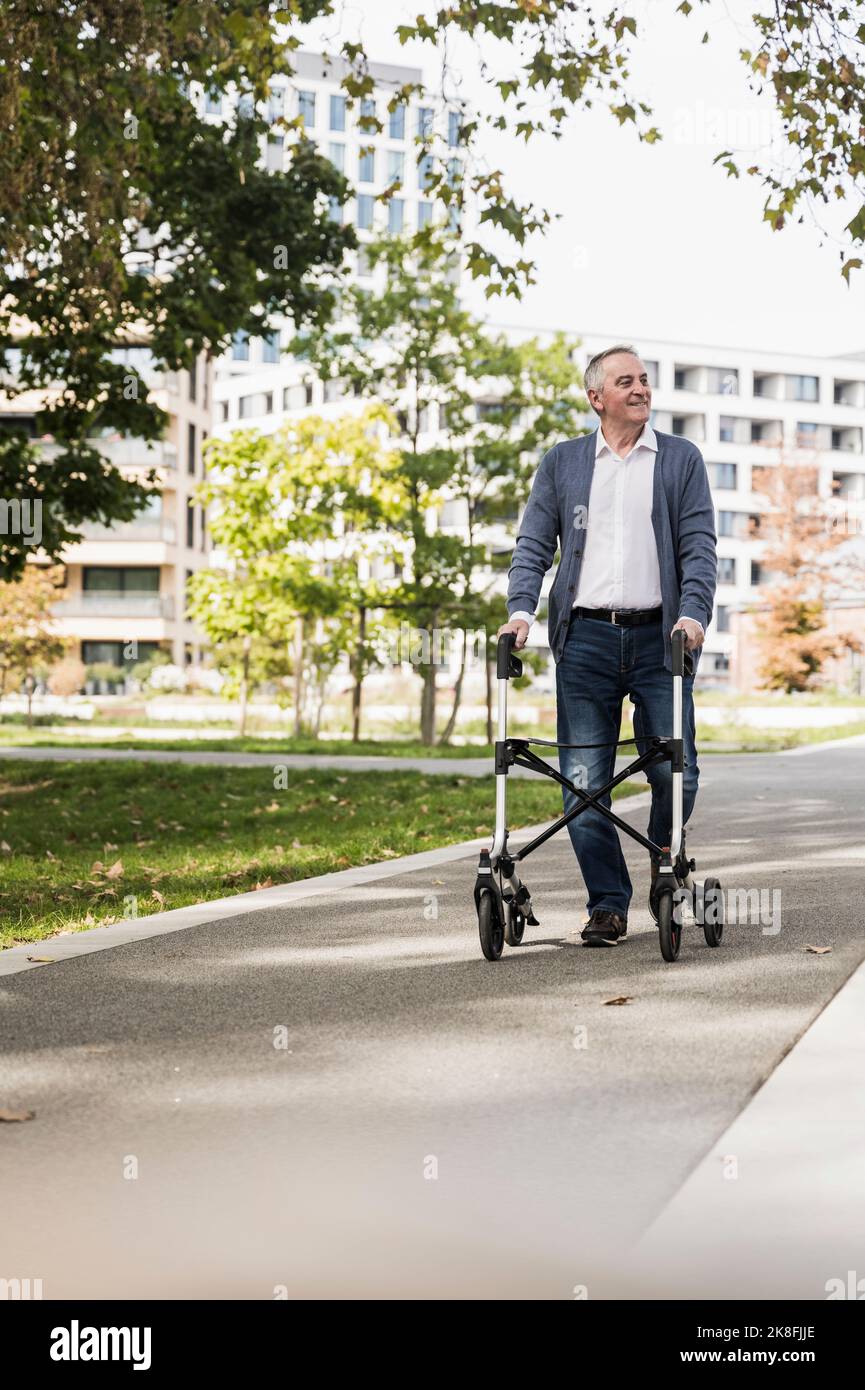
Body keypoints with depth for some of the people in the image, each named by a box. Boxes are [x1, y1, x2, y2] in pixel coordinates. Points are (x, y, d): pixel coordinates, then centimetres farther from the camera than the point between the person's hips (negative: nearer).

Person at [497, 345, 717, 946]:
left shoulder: (682, 459, 10)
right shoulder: (561, 463, 13)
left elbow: (699, 545, 2)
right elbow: (534, 544, 10)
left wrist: (693, 614, -14)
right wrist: (521, 609, -7)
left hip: (659, 637, -1)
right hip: (585, 640, 1)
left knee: (674, 771, -3)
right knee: (583, 779, -1)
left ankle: (667, 854, 27)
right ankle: (608, 905, 8)